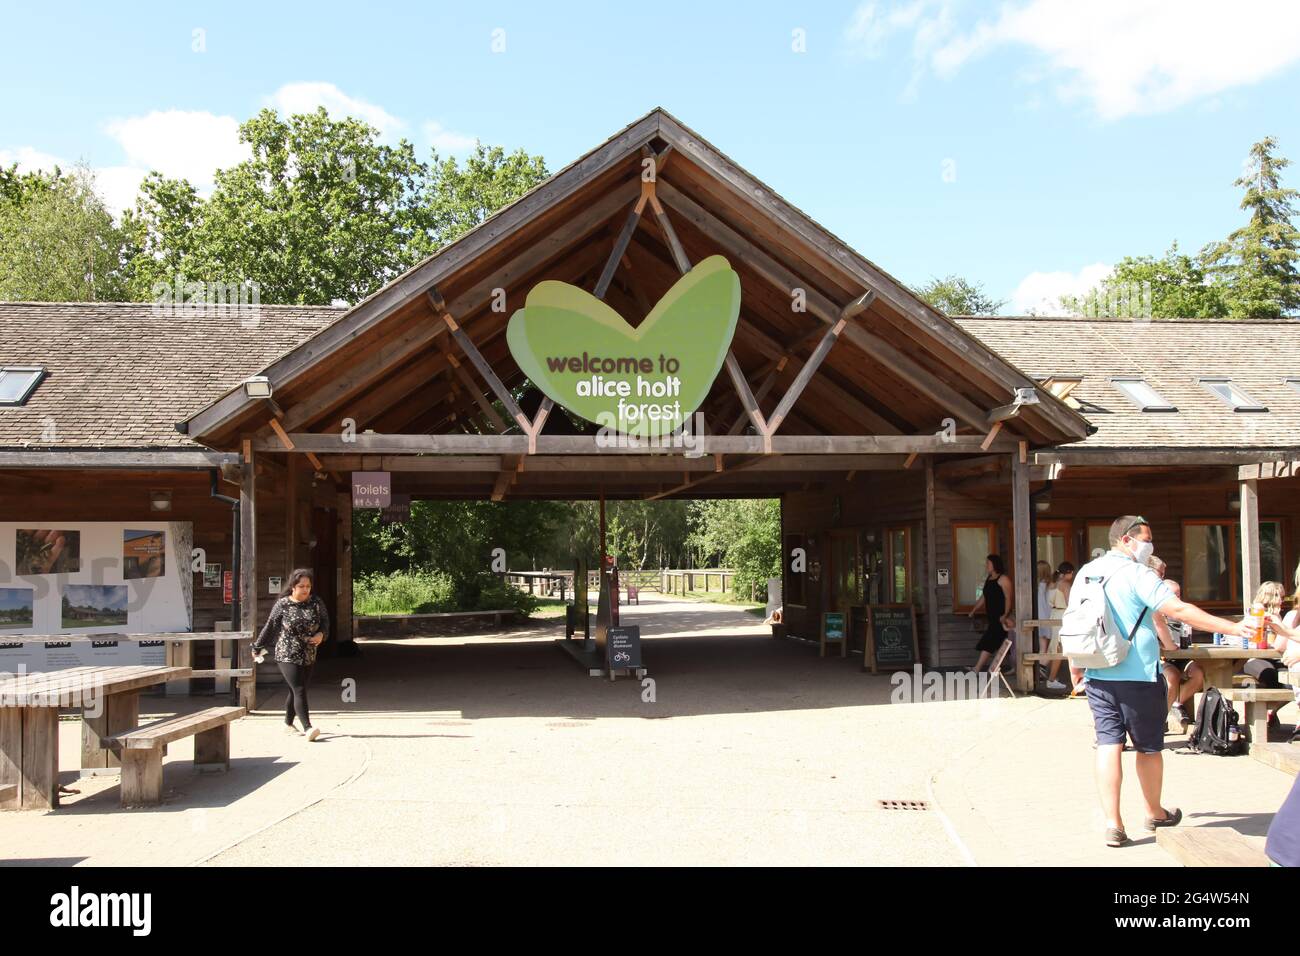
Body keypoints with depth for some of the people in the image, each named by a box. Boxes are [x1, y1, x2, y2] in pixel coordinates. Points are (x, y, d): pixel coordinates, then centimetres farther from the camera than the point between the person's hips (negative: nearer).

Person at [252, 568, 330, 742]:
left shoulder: (316, 602, 1)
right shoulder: (282, 605, -6)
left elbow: (325, 622, 9)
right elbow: (270, 627, 3)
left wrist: (321, 634, -12)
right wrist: (258, 647, 13)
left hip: (309, 657, 4)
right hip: (288, 656, -4)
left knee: (296, 691, 14)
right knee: (299, 690, -15)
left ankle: (288, 724, 32)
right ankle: (308, 728, -23)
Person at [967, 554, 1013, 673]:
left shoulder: (1003, 579, -9)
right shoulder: (988, 579, 17)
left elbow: (1008, 598, -17)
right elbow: (983, 597, 22)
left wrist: (1005, 615, -28)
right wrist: (974, 610, 16)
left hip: (1000, 618, -9)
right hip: (993, 618, 9)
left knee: (988, 645, -11)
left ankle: (976, 671, -13)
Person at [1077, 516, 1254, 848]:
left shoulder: (1085, 573, 9)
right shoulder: (1136, 574, -12)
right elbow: (1179, 610, -20)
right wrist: (1232, 627, -17)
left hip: (1097, 677, 5)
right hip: (1138, 676, -5)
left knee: (1108, 745, 3)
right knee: (1149, 747, 12)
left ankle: (1112, 824, -2)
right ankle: (1154, 813, 30)